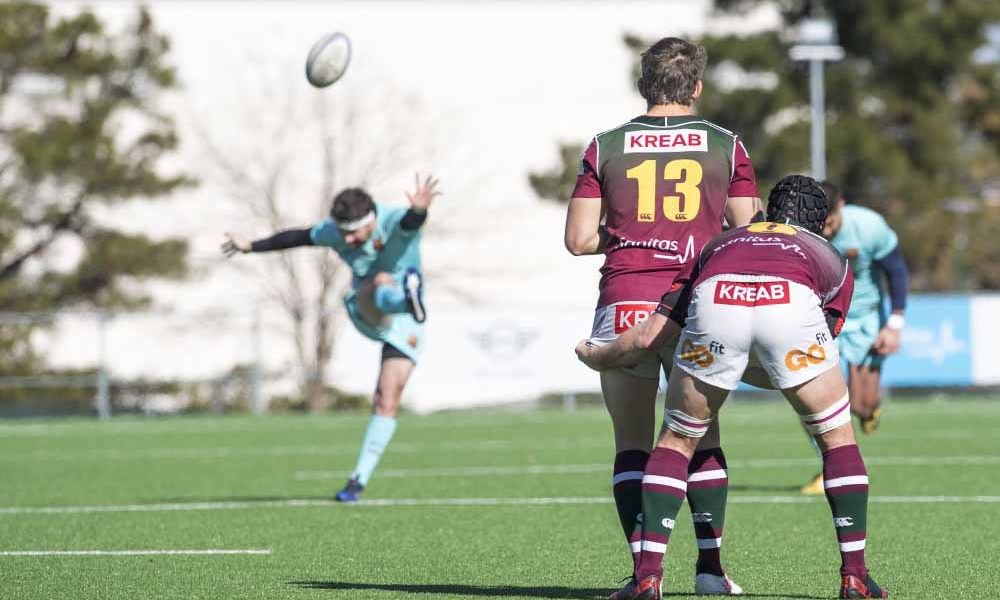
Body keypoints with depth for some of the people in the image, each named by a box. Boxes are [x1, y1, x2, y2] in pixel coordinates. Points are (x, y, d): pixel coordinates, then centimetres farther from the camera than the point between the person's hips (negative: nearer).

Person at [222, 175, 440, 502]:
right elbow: (296, 238, 6)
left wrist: (419, 209, -75)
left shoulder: (394, 222, -26)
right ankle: (409, 299, -71)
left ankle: (359, 479, -1)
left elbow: (411, 221, -51)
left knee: (386, 403, -9)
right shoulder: (333, 231, -13)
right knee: (381, 282, -35)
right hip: (367, 312, 2)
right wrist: (251, 247, 14)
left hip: (404, 324, -2)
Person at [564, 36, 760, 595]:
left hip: (624, 305, 0)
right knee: (703, 439, 14)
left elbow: (579, 239, 2)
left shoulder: (605, 146, 5)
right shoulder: (727, 145, 5)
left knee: (632, 444, 5)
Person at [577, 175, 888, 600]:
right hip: (792, 304, -1)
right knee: (837, 438, 22)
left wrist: (594, 357, 56)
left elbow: (648, 337, 37)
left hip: (715, 302, 1)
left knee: (677, 440, 22)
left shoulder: (722, 243, 42)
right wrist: (746, 372, 56)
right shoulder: (833, 259, 41)